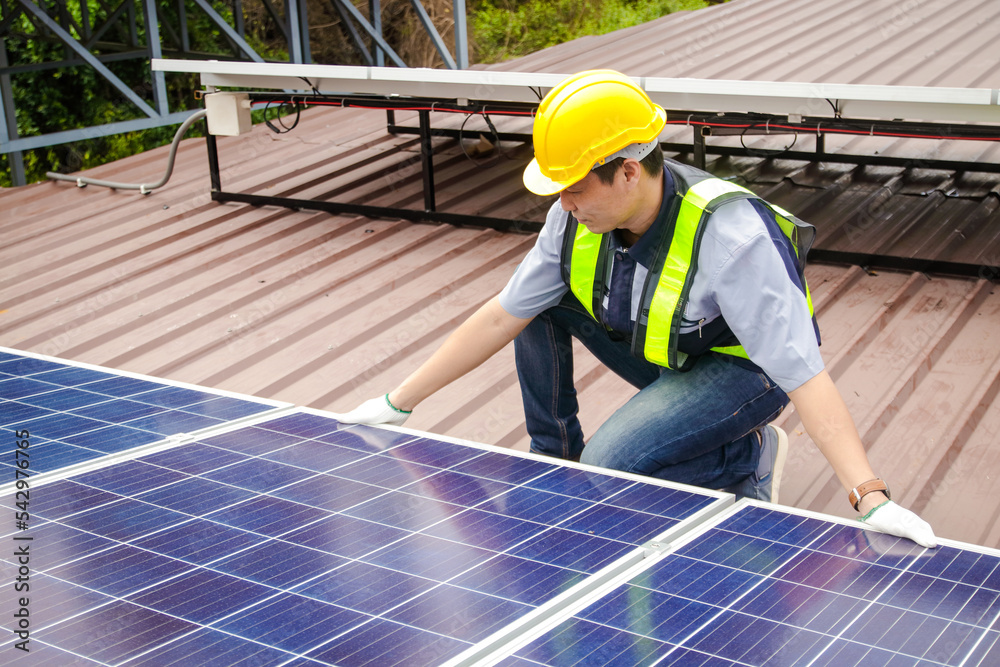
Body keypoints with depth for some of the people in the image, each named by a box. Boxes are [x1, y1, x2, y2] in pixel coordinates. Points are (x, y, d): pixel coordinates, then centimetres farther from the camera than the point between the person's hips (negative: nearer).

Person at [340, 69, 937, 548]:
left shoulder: (731, 235, -37)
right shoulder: (580, 217, -17)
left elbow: (804, 376, -38)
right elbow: (501, 317, -8)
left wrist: (872, 499, -47)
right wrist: (399, 403, -7)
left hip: (742, 372, -7)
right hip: (658, 352, 7)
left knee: (608, 469, -27)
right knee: (540, 302, -7)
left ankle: (751, 459, 0)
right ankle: (555, 462, 9)